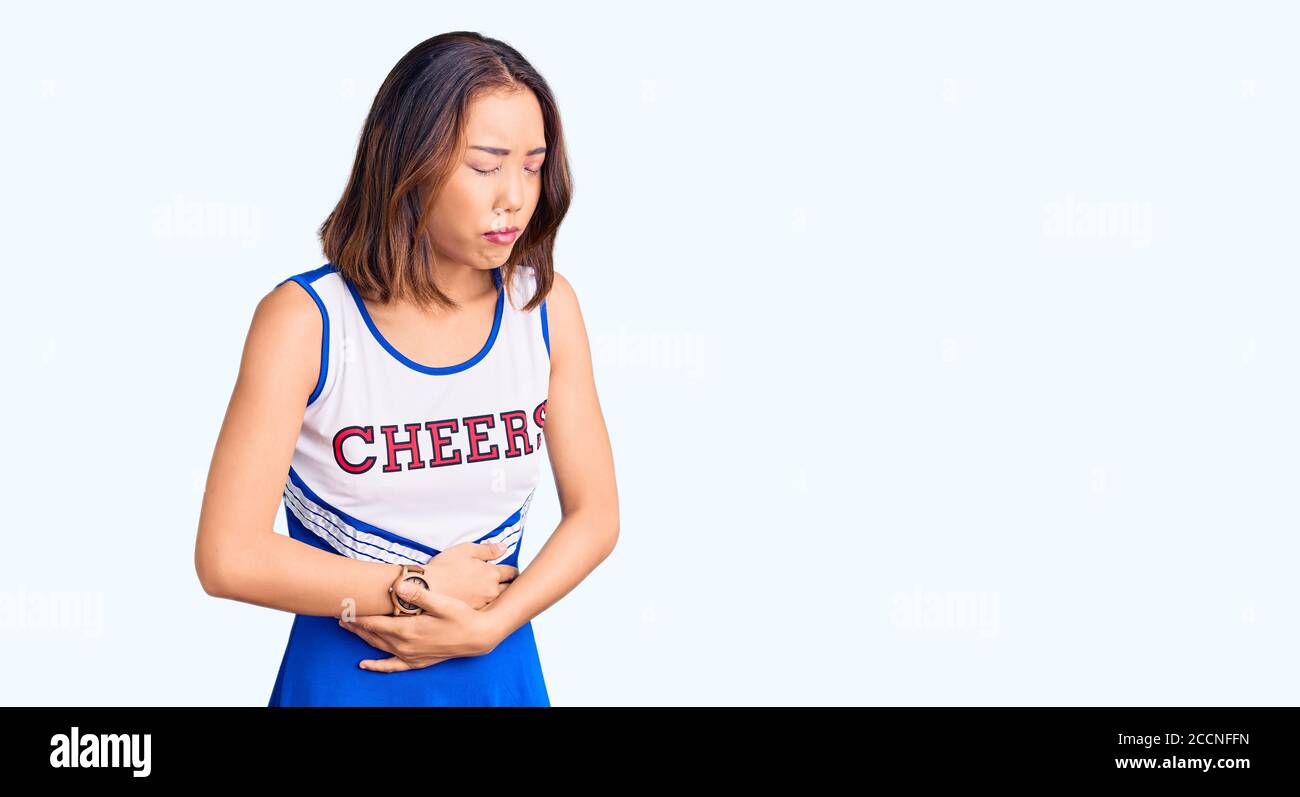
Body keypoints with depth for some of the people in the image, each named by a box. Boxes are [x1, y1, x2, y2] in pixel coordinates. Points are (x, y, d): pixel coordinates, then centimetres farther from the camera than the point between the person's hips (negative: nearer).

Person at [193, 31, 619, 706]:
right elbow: (228, 556, -18)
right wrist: (421, 589, -14)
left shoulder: (548, 308, -7)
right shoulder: (304, 320, -16)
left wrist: (488, 625, -14)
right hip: (345, 676, -2)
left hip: (500, 670, 3)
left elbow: (595, 513, -1)